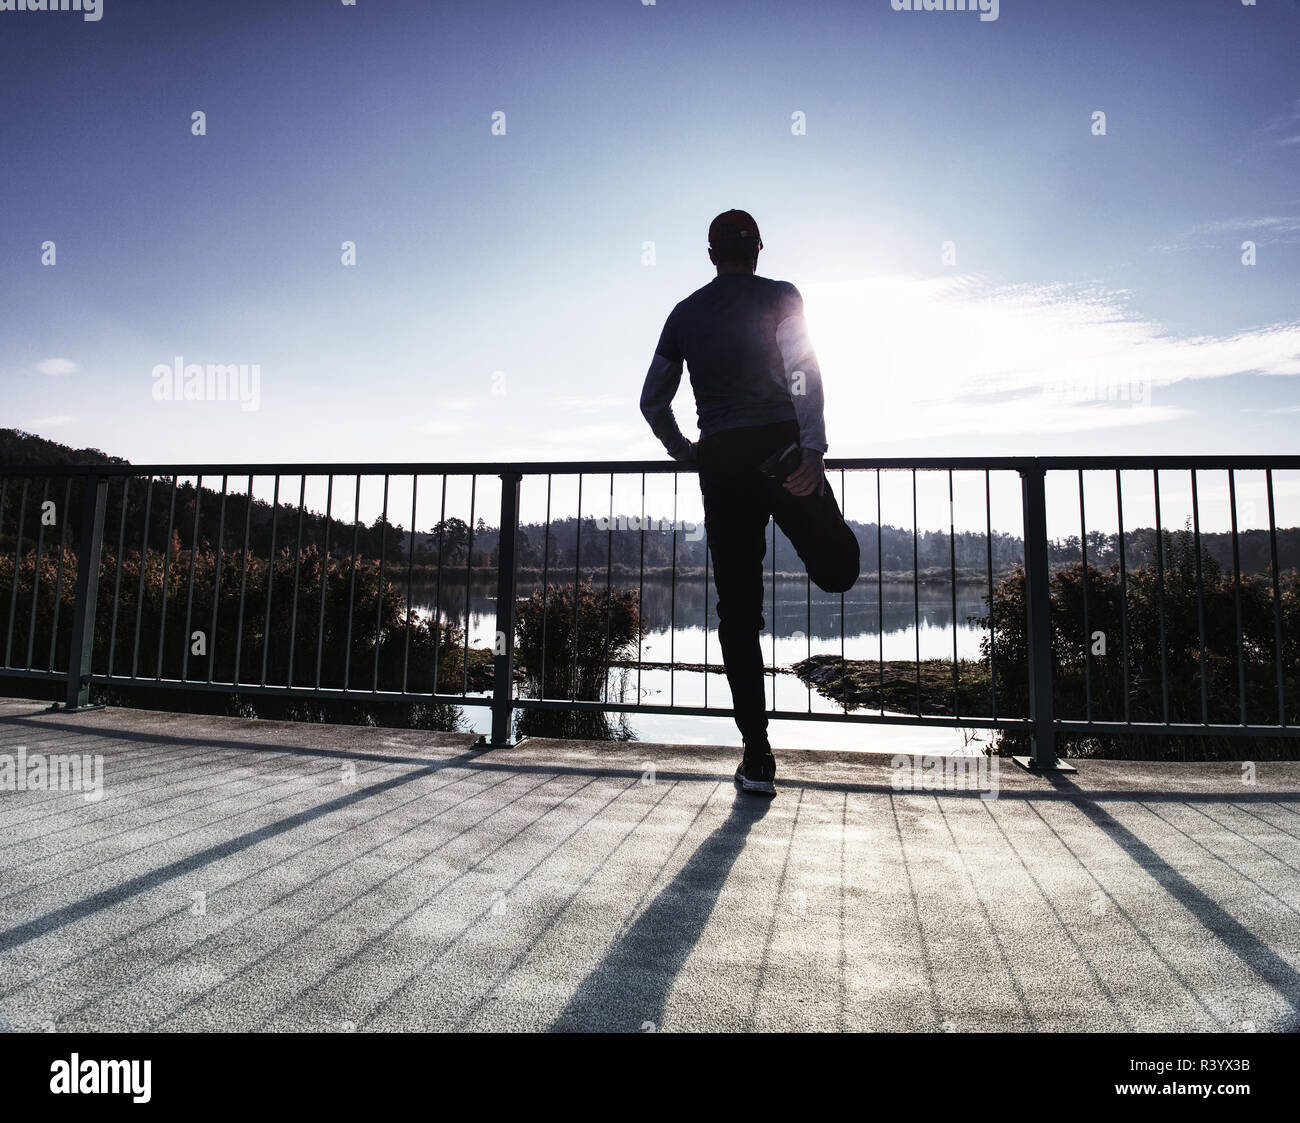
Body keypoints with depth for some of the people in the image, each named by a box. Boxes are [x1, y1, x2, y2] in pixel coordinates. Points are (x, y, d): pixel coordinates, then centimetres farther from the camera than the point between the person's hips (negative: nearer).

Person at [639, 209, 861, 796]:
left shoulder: (685, 313, 18)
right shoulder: (780, 297, 8)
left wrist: (685, 451, 30)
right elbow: (803, 369, -10)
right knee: (838, 569, 11)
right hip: (779, 444, -2)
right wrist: (813, 449, -19)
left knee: (737, 607, 3)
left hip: (719, 459, 3)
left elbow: (653, 401, 17)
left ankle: (757, 755, 3)